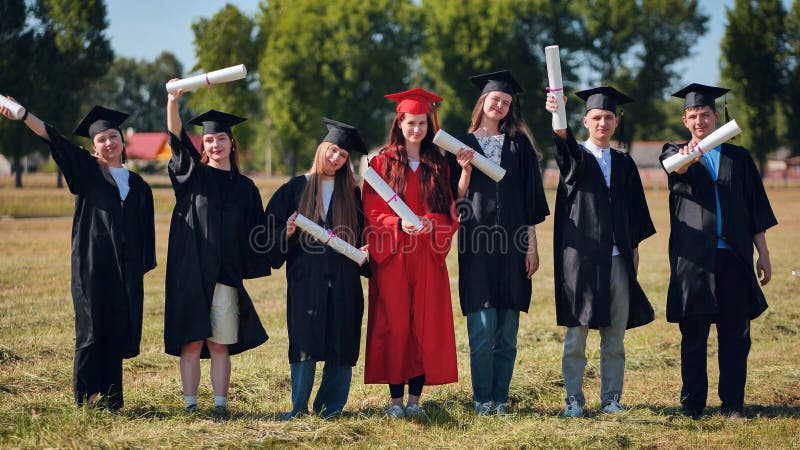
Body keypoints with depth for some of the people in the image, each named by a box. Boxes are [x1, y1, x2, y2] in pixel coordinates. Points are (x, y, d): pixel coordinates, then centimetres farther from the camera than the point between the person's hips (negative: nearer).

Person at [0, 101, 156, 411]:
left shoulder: (138, 185, 14)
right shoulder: (87, 171, 5)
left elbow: (145, 232, 16)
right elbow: (54, 138, -8)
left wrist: (143, 269, 10)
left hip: (125, 271, 3)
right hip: (92, 266, -3)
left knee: (115, 333, 5)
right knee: (92, 331, -4)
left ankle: (110, 400, 11)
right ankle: (87, 400, 0)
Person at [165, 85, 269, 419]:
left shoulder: (244, 187, 12)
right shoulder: (193, 175, 8)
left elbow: (254, 235, 12)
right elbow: (177, 139, -8)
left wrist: (255, 275, 5)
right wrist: (173, 101, -23)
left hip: (226, 274, 1)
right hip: (190, 270, -1)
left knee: (219, 343, 1)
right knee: (191, 342, -2)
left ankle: (220, 405, 5)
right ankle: (190, 405, 2)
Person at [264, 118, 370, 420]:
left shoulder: (352, 194, 11)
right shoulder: (296, 188, 7)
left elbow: (362, 234, 13)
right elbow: (271, 231, 5)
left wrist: (362, 254, -6)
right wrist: (287, 232, -15)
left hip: (343, 281, 2)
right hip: (305, 280, -2)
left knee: (341, 346, 0)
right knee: (304, 344, -3)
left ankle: (331, 406, 10)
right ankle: (298, 407, 6)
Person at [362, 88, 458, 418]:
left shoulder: (438, 165, 11)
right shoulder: (382, 163, 4)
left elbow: (450, 213, 9)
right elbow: (371, 212, 0)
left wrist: (433, 223, -12)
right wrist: (399, 225, -18)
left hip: (427, 257, 2)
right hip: (392, 257, -2)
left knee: (426, 326, -1)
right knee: (395, 326, -5)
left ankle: (415, 397, 5)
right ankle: (396, 398, 2)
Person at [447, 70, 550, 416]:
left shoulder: (519, 144, 10)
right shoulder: (463, 144, 8)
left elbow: (531, 198, 7)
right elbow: (457, 199, 5)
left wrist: (532, 245, 1)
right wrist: (465, 170, -13)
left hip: (511, 244, 1)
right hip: (477, 244, -1)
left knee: (507, 330, 2)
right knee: (482, 328, -7)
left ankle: (500, 397, 9)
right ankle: (482, 398, 1)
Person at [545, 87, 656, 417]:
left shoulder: (624, 163, 14)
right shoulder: (575, 156, 2)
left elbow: (634, 207, 17)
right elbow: (564, 143, -22)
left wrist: (635, 247, 9)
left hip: (617, 259, 4)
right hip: (581, 256, -3)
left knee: (615, 335, 6)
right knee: (577, 332, -2)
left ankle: (611, 399, 14)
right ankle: (574, 400, 5)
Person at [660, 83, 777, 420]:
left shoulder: (739, 158, 13)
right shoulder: (676, 152, 8)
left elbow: (756, 208, 13)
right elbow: (675, 166, -19)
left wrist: (763, 253, 6)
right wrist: (687, 155, -42)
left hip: (734, 256, 2)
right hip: (693, 257, -1)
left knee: (735, 335, 1)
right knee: (693, 334, 1)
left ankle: (732, 404, 8)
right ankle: (692, 404, 8)